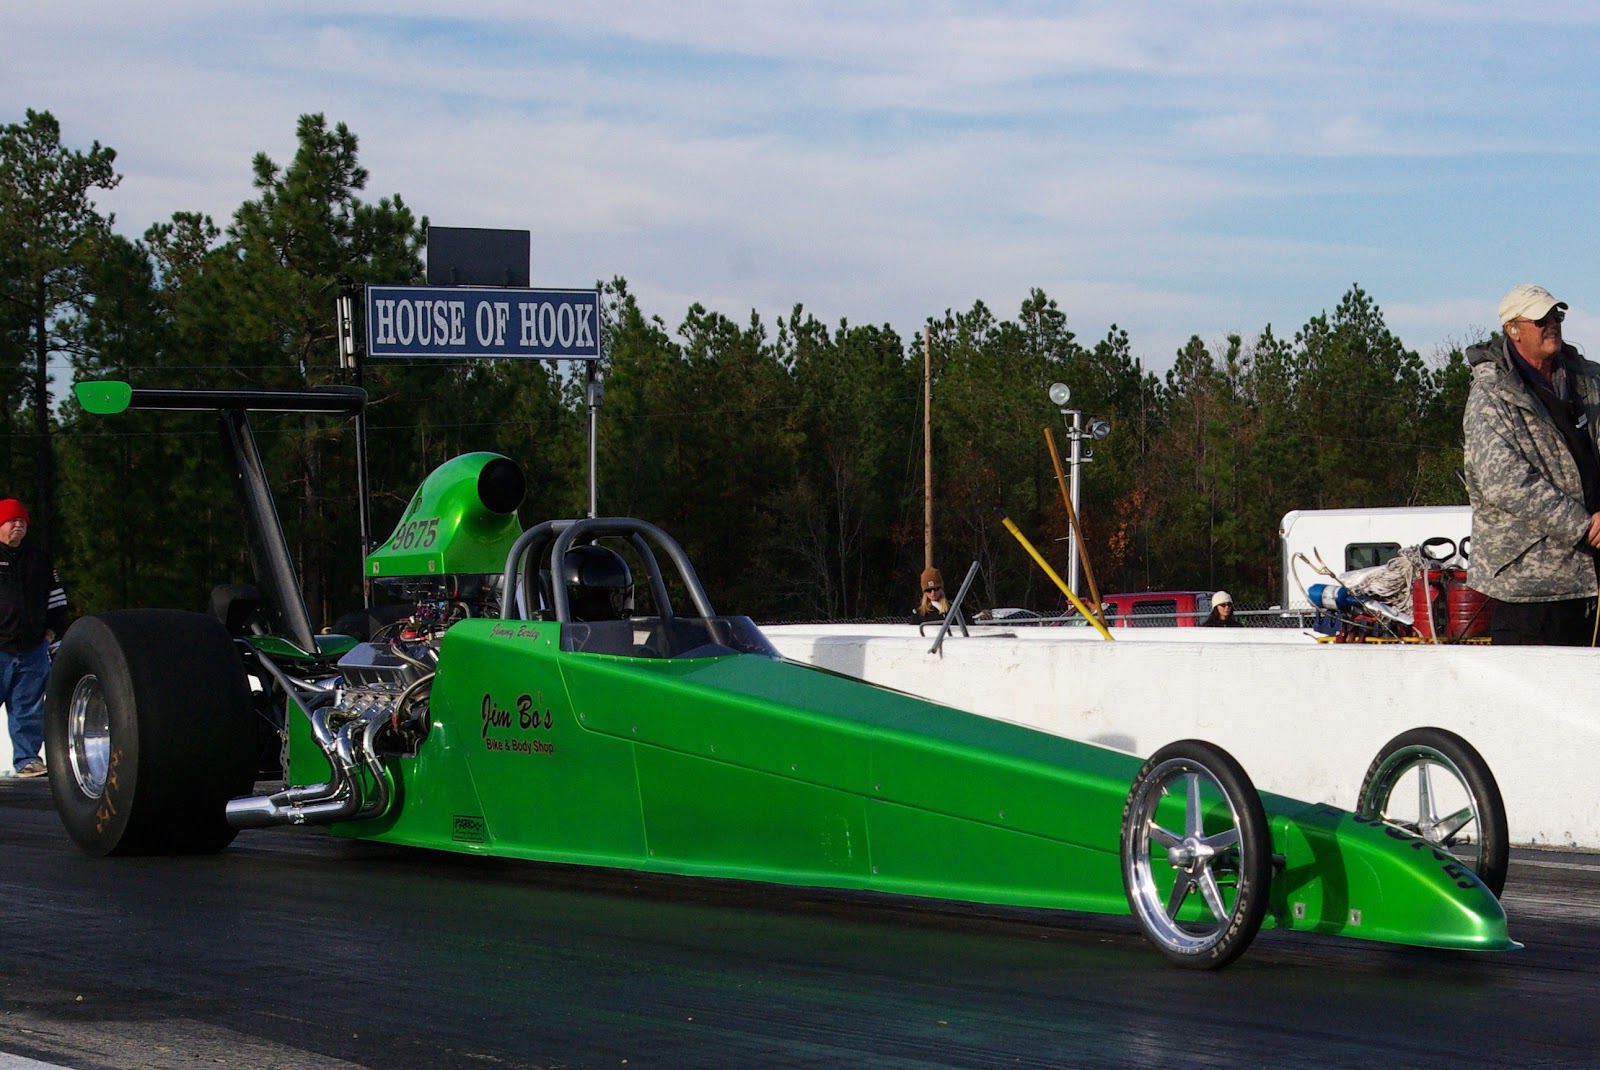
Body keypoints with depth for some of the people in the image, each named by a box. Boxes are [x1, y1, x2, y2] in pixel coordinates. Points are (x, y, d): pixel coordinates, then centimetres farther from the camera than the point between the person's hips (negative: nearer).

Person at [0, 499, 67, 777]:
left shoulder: (40, 560, 16)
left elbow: (56, 598, 22)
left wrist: (52, 629, 11)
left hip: (33, 650, 4)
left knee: (29, 710, 5)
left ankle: (26, 759, 10)